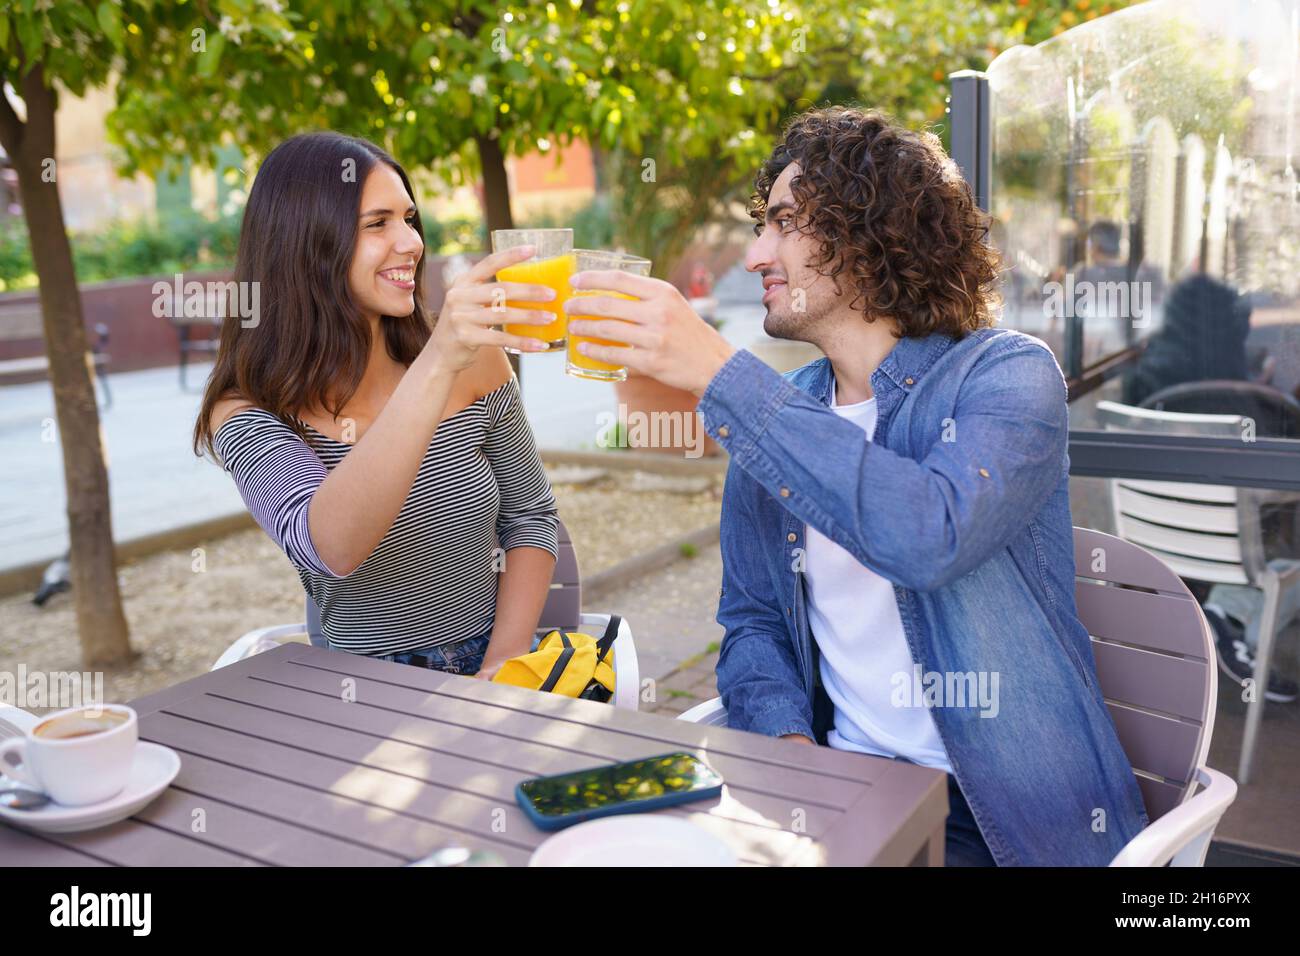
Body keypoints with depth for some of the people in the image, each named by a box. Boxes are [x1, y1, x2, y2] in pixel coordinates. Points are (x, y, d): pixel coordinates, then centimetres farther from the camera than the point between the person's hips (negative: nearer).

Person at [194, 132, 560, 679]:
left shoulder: (474, 362, -3)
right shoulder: (248, 415, -10)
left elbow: (529, 516, 6)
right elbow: (331, 548, -30)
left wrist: (504, 662, -8)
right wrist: (437, 366, -40)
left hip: (491, 665, 1)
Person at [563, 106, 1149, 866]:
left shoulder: (1008, 374, -9)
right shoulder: (777, 417, 7)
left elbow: (930, 534, -29)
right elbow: (751, 619, 10)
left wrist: (718, 373, -29)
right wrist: (790, 738, -10)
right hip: (841, 784, 5)